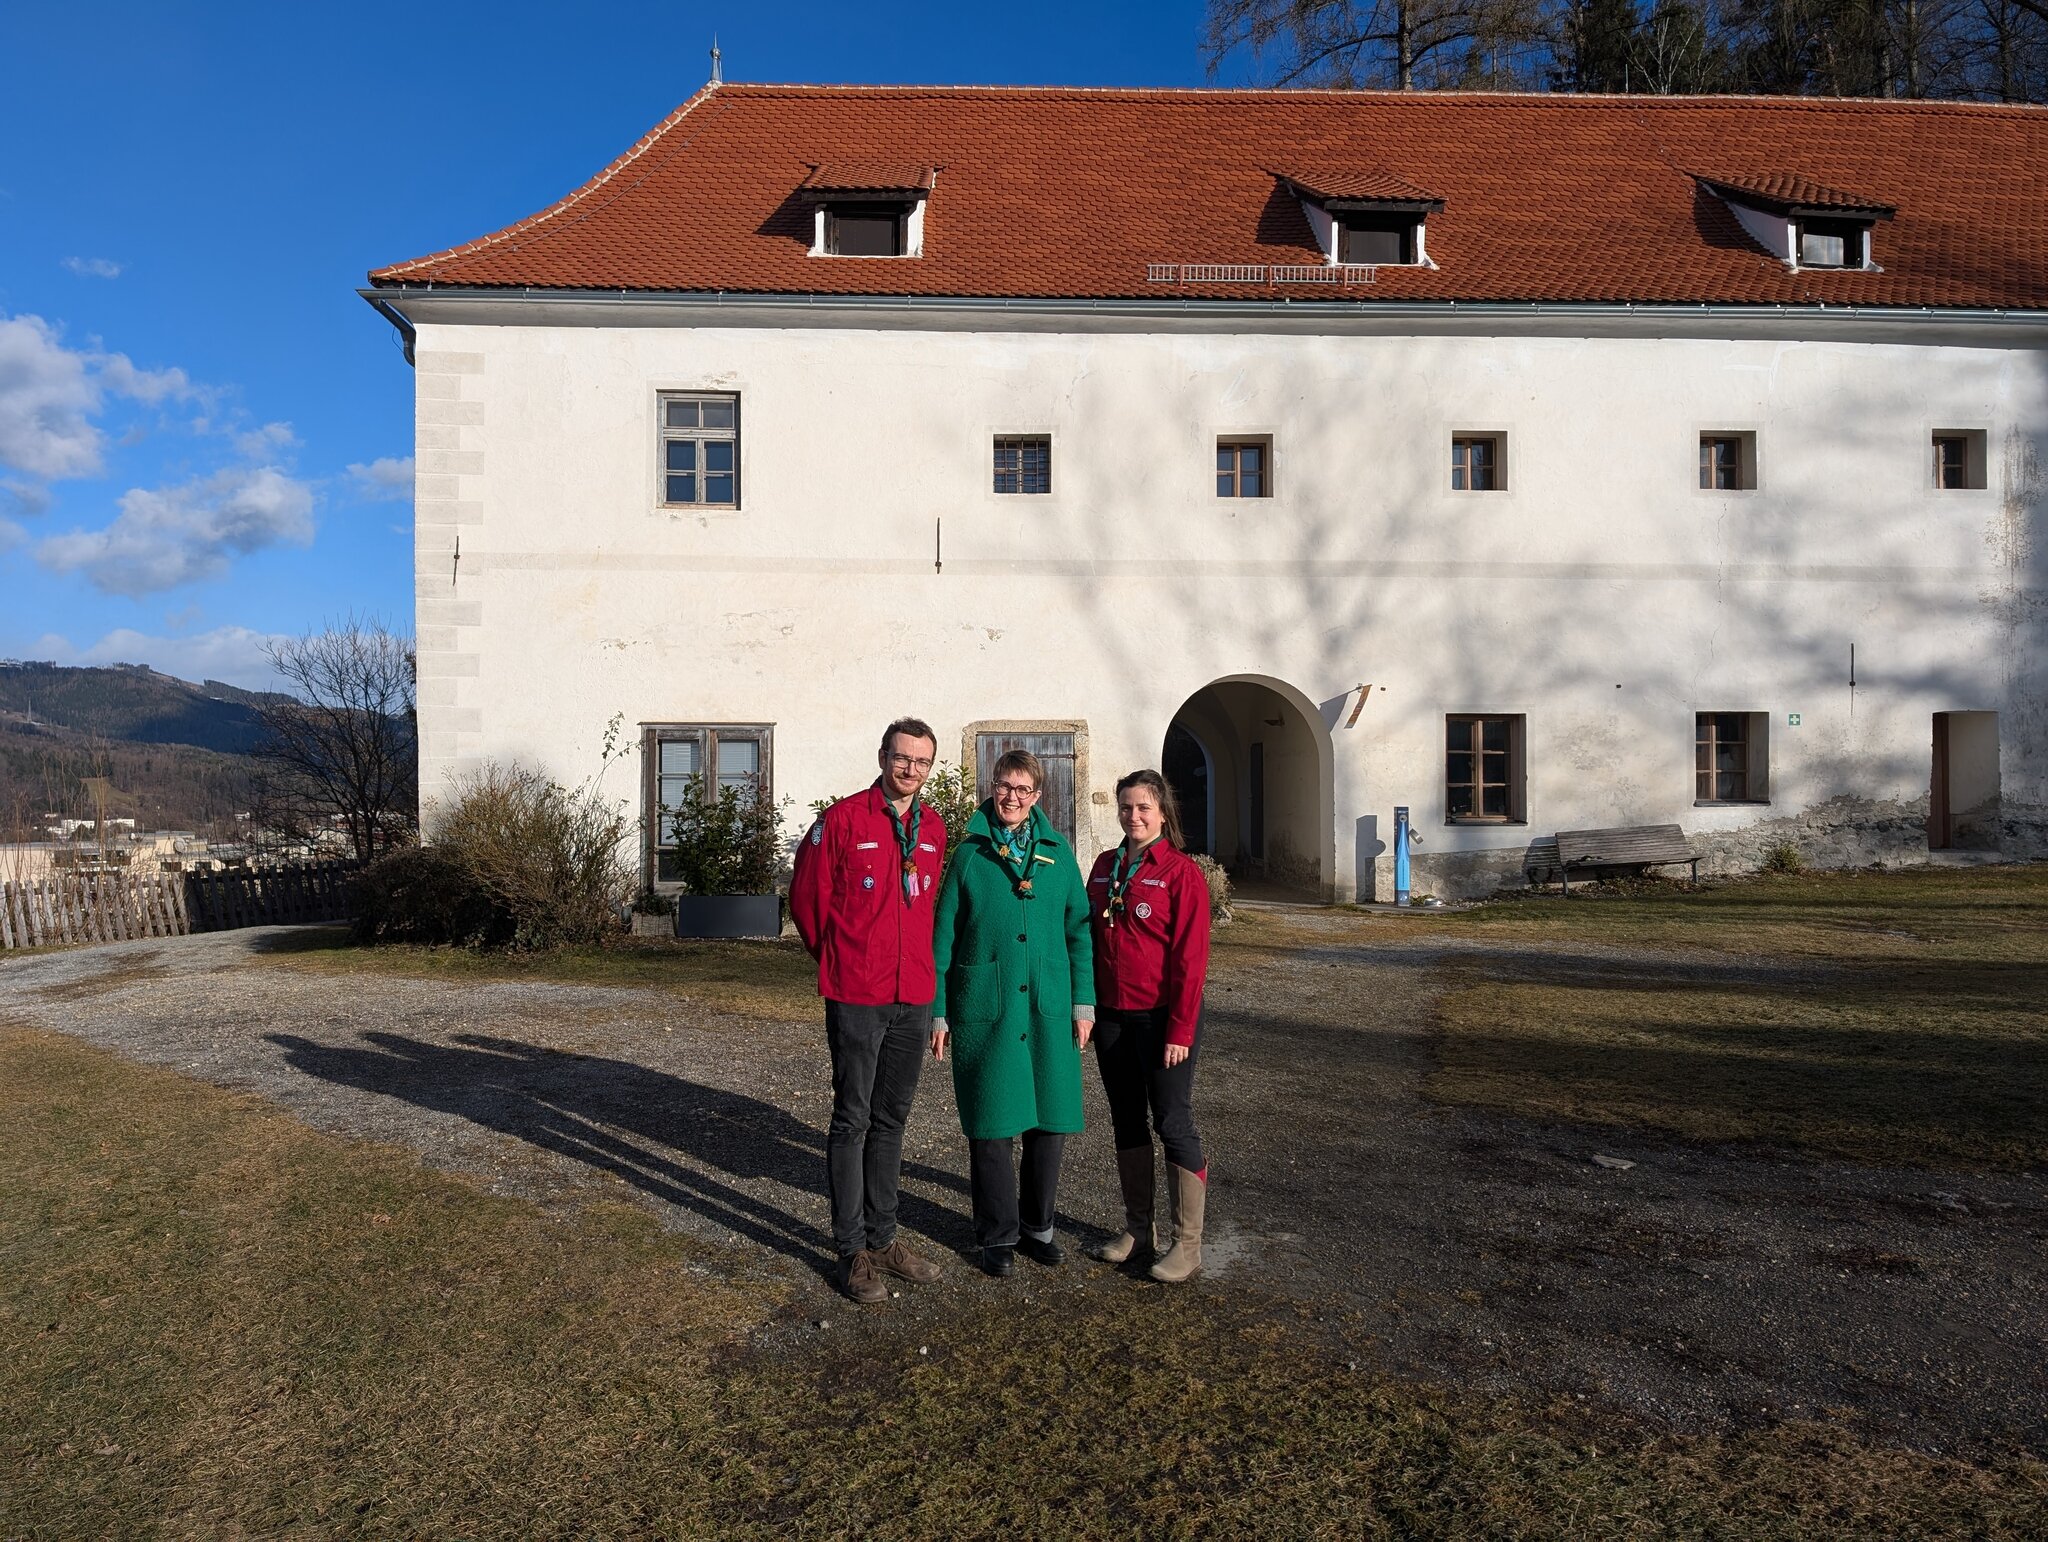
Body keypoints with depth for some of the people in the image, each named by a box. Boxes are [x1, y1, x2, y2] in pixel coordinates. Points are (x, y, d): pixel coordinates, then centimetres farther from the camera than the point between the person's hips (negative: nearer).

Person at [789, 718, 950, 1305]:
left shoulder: (933, 829, 8)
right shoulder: (843, 819, -8)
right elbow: (805, 897, -2)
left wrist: (916, 964, 14)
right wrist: (838, 961, 6)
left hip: (914, 999, 5)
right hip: (856, 999, -5)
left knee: (891, 1119, 15)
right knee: (853, 1120, 3)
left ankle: (883, 1238, 27)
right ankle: (852, 1251, 14)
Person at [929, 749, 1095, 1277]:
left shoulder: (1057, 853, 7)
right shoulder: (969, 853, 1)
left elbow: (1079, 930, 8)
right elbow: (944, 936, 3)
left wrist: (1083, 1002, 2)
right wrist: (938, 1013, 1)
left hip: (1048, 1011, 2)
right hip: (984, 1010, -2)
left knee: (1049, 1121, 8)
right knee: (990, 1125, 4)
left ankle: (1037, 1226, 28)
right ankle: (998, 1235, 21)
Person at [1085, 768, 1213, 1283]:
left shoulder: (1181, 872, -9)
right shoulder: (1104, 866, 8)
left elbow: (1190, 958, -12)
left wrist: (1180, 1030, -16)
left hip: (1160, 1017, -6)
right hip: (1111, 1017, 6)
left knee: (1173, 1124, 1)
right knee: (1127, 1122, 14)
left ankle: (1187, 1244, 11)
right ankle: (1137, 1229, 27)